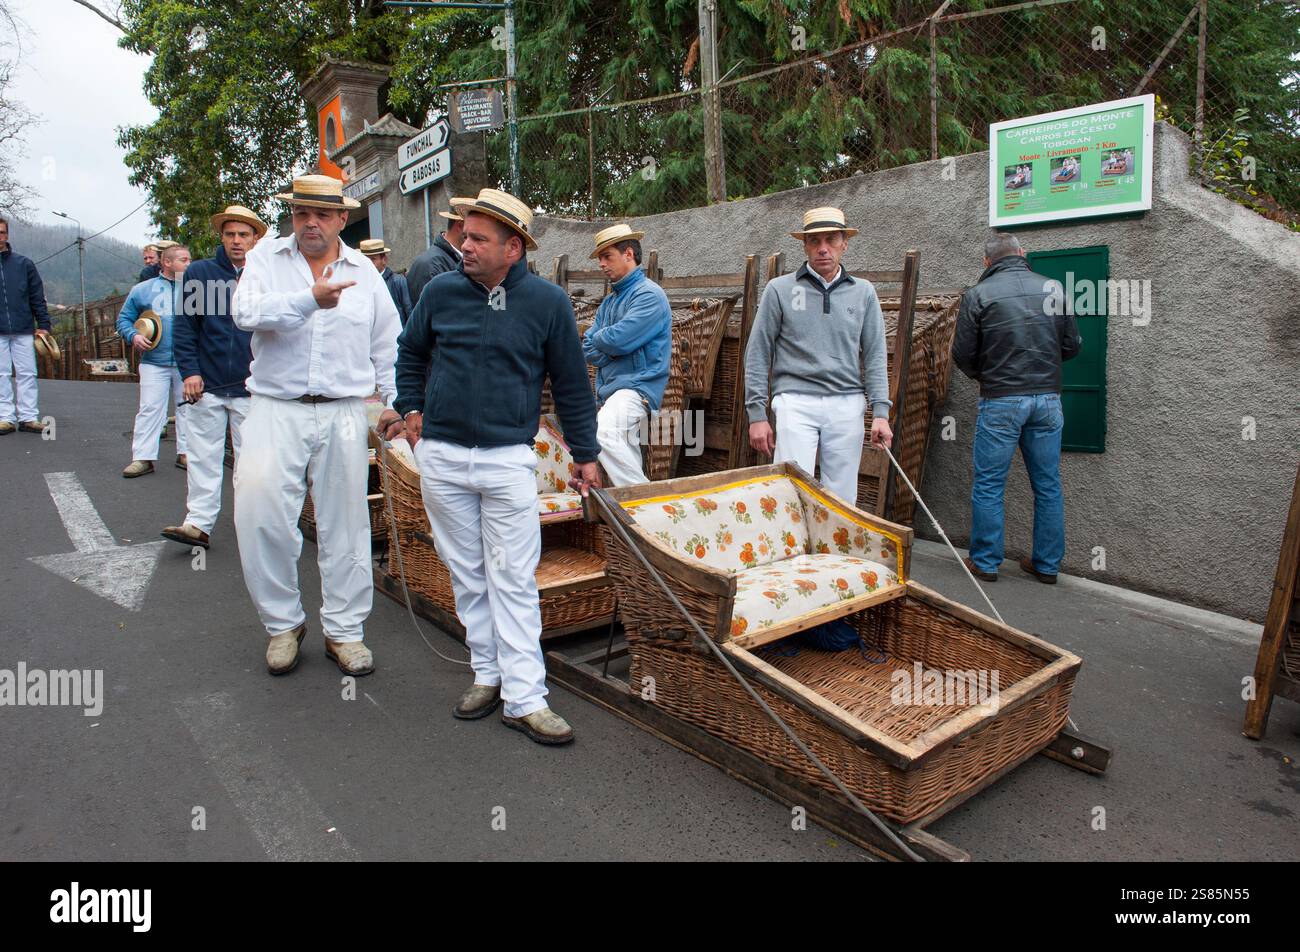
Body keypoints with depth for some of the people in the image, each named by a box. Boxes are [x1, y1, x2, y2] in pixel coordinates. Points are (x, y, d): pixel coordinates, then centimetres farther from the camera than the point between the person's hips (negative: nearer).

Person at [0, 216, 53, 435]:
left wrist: (43, 325, 2)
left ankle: (28, 417, 7)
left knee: (27, 374, 2)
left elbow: (37, 297, 7)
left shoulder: (23, 263, 6)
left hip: (23, 330, 0)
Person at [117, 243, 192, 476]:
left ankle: (185, 453, 18)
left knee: (187, 407, 8)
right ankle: (143, 457, 2)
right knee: (150, 409, -2)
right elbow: (124, 318, 10)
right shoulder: (143, 289, 6)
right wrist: (133, 335, -8)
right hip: (154, 362, -1)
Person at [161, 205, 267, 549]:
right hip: (206, 385, 1)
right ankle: (199, 523, 9)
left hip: (251, 388, -1)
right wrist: (189, 371, -5)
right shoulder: (199, 273, 4)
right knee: (204, 457, 4)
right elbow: (184, 326, 5)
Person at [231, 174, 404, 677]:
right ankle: (283, 622, 13)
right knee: (259, 512, -9)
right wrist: (309, 299, -26)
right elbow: (246, 312, -13)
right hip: (277, 409, -1)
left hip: (343, 413, 1)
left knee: (345, 522, 5)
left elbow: (387, 343, 16)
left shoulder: (363, 271, 11)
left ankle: (343, 630, 19)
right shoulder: (266, 257, 5)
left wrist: (395, 402, 10)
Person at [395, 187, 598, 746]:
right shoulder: (441, 291, 3)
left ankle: (525, 698, 3)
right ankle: (488, 674, 25)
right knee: (467, 574, 11)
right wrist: (411, 408, 12)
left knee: (513, 579, -3)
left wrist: (584, 455, 5)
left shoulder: (547, 302, -2)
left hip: (509, 458, -3)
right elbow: (410, 352, 22)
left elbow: (571, 383, 4)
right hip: (441, 456, 3)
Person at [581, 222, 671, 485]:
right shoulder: (610, 300, 19)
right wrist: (611, 349, -8)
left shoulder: (649, 294, -7)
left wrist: (598, 337, 4)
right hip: (608, 390, 9)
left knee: (604, 432, -33)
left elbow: (618, 340, -19)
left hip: (636, 387, -9)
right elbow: (588, 349, 12)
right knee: (627, 461, 10)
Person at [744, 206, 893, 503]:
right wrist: (757, 414, -2)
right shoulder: (779, 289, 5)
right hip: (796, 403, -2)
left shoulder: (863, 292, 12)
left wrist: (880, 412, 1)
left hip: (847, 404, 3)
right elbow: (757, 354, 4)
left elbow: (874, 356, 11)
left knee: (841, 498, 5)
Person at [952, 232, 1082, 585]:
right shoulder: (1053, 288, 5)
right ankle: (1047, 564, 20)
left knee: (988, 485, 6)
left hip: (1000, 400, -3)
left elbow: (962, 354, -2)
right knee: (1048, 485, 12)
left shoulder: (978, 295, -5)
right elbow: (1072, 345, 10)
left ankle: (985, 562, 11)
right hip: (1048, 398, 4)